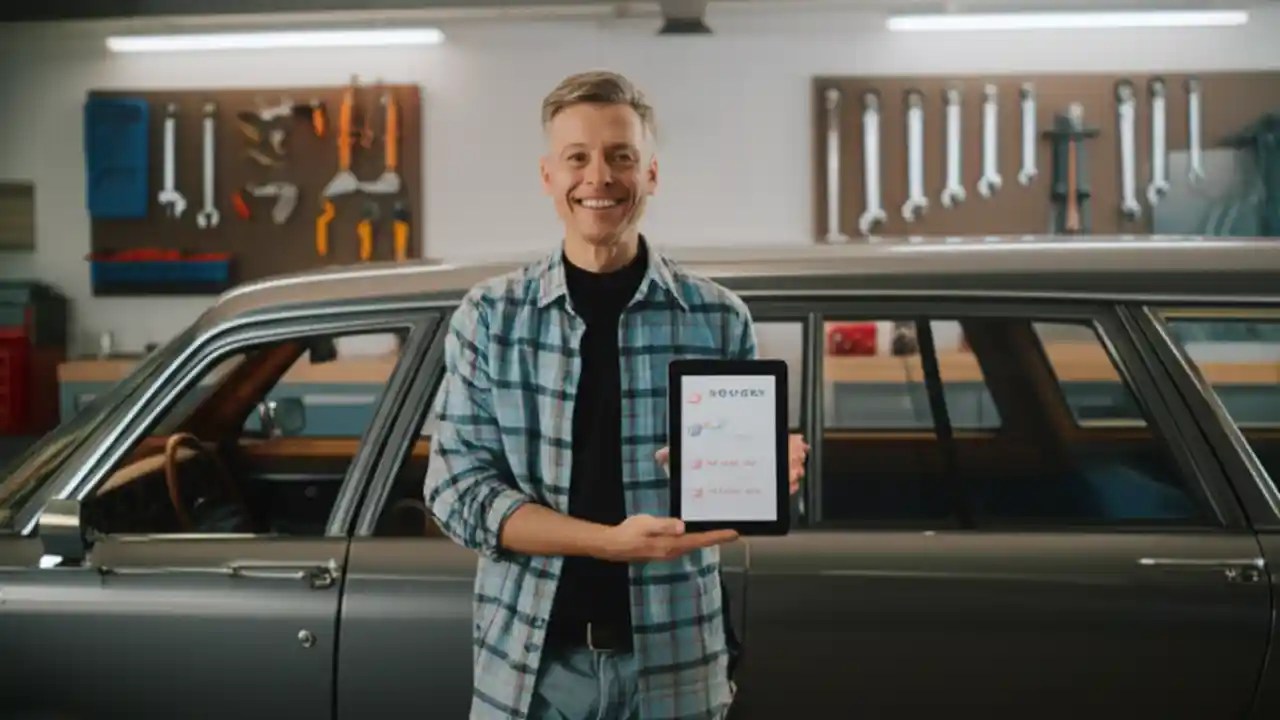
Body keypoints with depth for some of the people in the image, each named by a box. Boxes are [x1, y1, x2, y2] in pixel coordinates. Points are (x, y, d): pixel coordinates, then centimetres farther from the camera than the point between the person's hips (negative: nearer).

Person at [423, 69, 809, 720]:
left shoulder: (718, 318, -1)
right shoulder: (489, 316, -2)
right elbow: (457, 489, -6)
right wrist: (611, 541, -20)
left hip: (674, 659, 1)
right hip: (529, 659, 0)